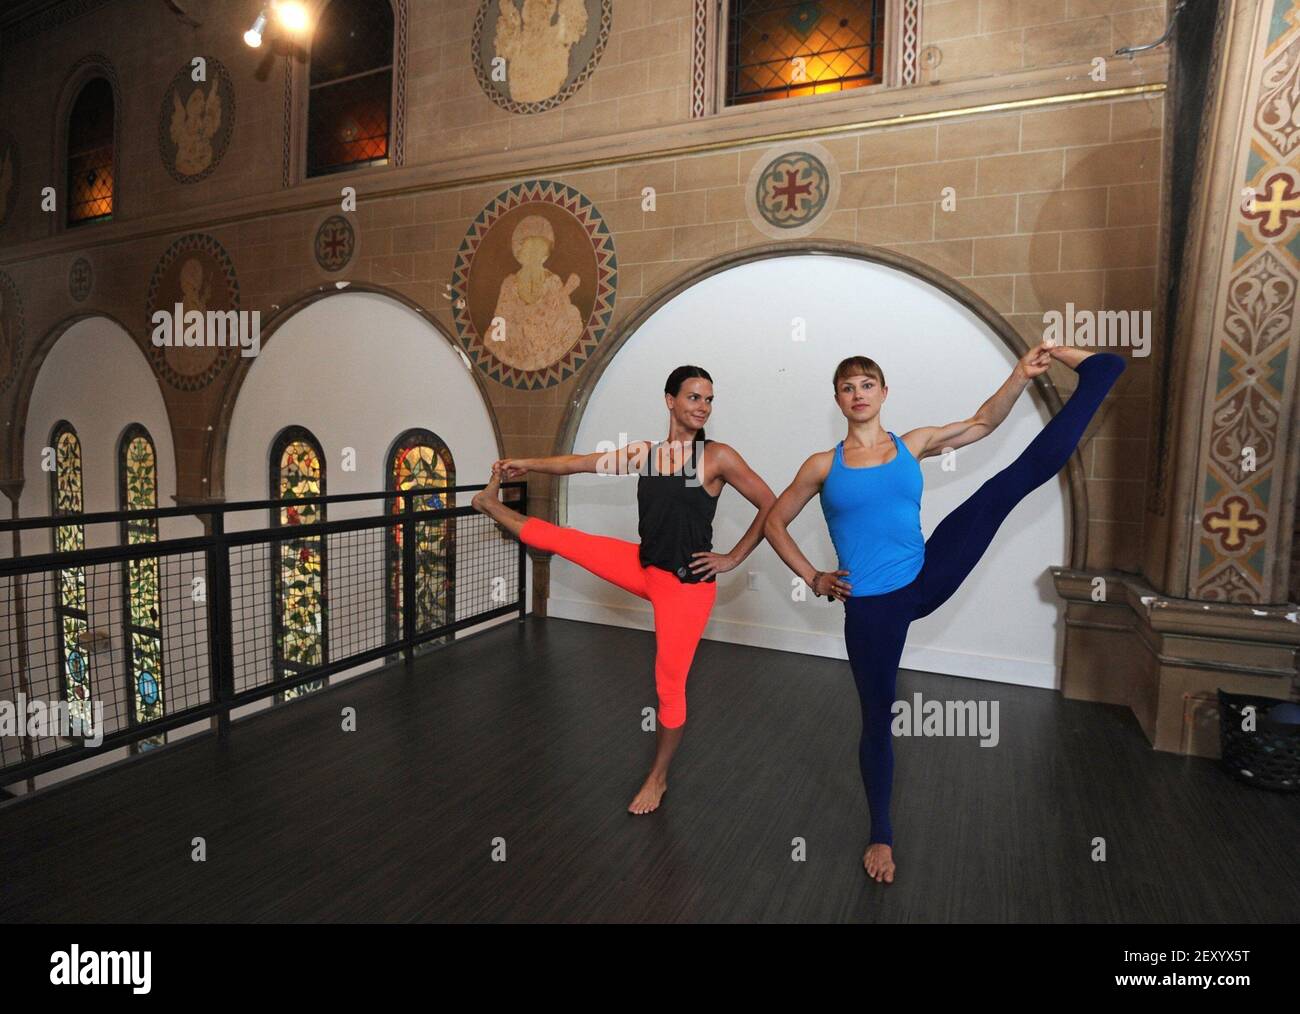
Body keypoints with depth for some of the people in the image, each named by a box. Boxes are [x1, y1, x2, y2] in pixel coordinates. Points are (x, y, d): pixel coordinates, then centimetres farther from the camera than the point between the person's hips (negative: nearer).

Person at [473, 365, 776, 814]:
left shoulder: (718, 456, -10)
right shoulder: (643, 453, 3)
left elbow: (770, 506, -8)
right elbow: (582, 463, 12)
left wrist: (732, 558, -9)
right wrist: (527, 464, 17)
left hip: (688, 583, -4)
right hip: (644, 568, 5)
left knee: (670, 685, 4)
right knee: (559, 538, 6)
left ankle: (658, 778, 27)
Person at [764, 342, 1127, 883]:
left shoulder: (913, 444, 6)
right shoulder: (822, 466, 1)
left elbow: (982, 424, 8)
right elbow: (774, 522, 8)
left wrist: (1020, 375, -7)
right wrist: (813, 578, 1)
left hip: (926, 579, 2)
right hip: (870, 607, -1)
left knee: (1011, 482, -6)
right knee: (877, 718, 11)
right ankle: (881, 834, 31)